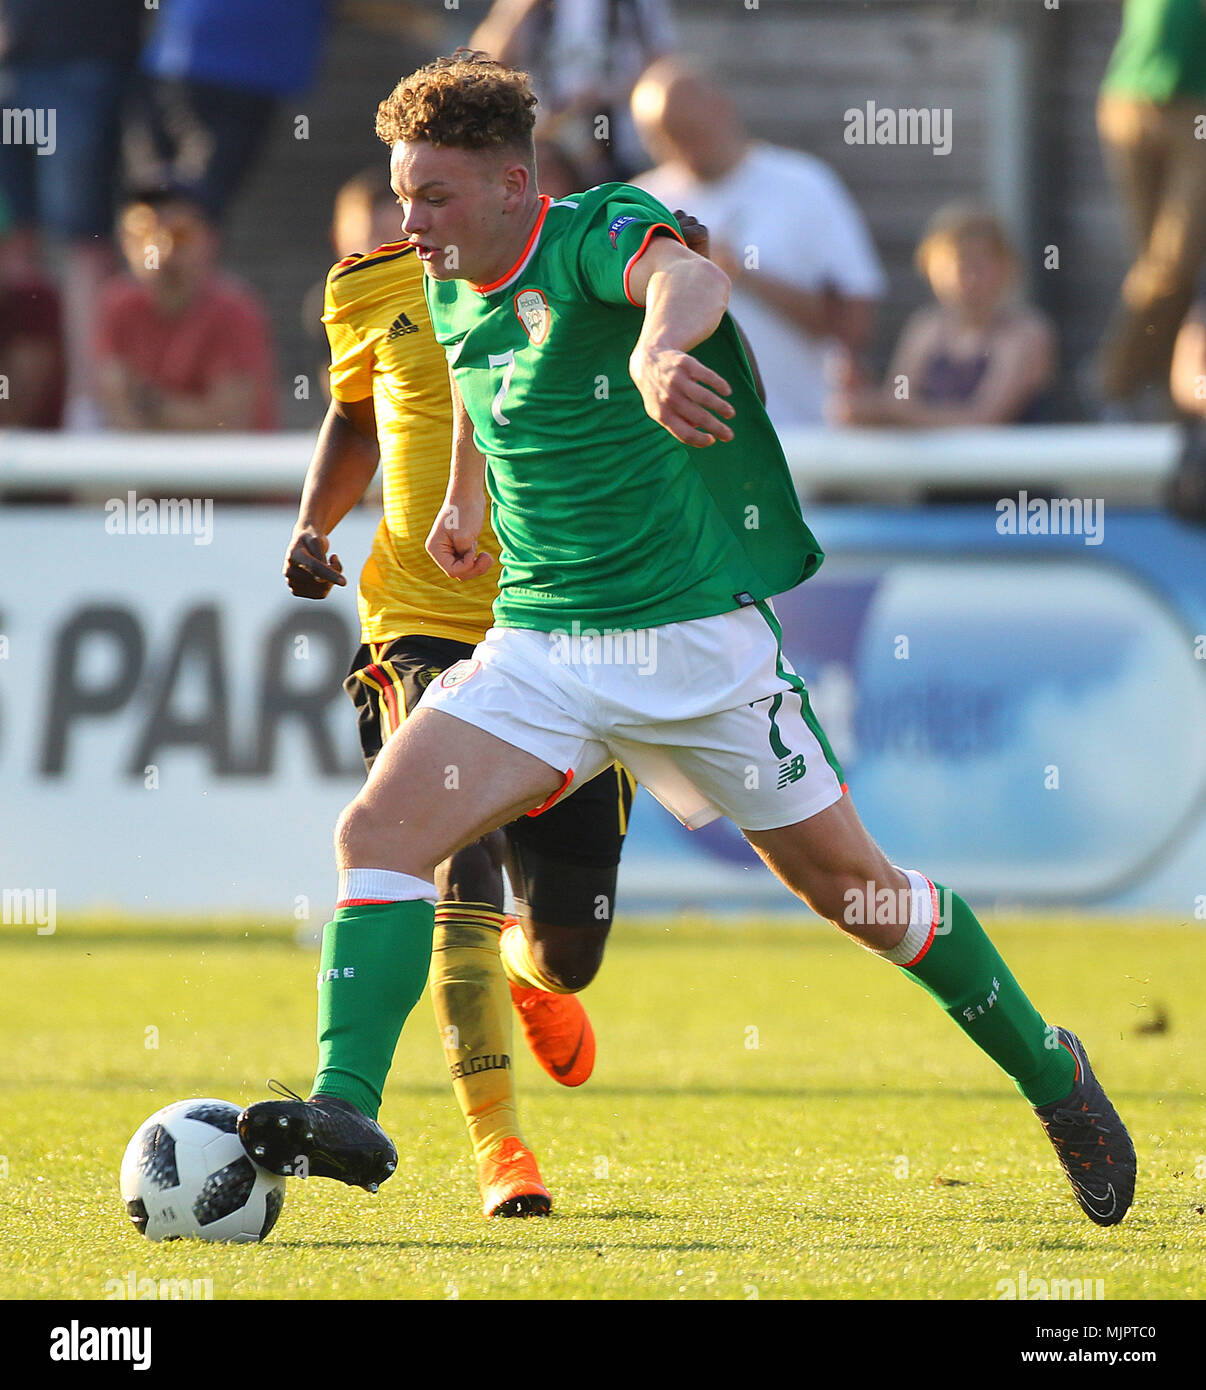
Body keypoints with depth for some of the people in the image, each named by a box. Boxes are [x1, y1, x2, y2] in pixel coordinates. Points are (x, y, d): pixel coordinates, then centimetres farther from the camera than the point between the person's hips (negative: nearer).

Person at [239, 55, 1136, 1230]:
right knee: (376, 834, -16)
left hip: (695, 635, -6)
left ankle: (1050, 1074, 25)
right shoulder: (451, 295, 6)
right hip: (539, 641, 6)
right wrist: (463, 500, 39)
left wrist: (660, 342, -63)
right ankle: (344, 1110, -22)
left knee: (844, 882, 5)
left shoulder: (595, 236, -15)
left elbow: (686, 278, -41)